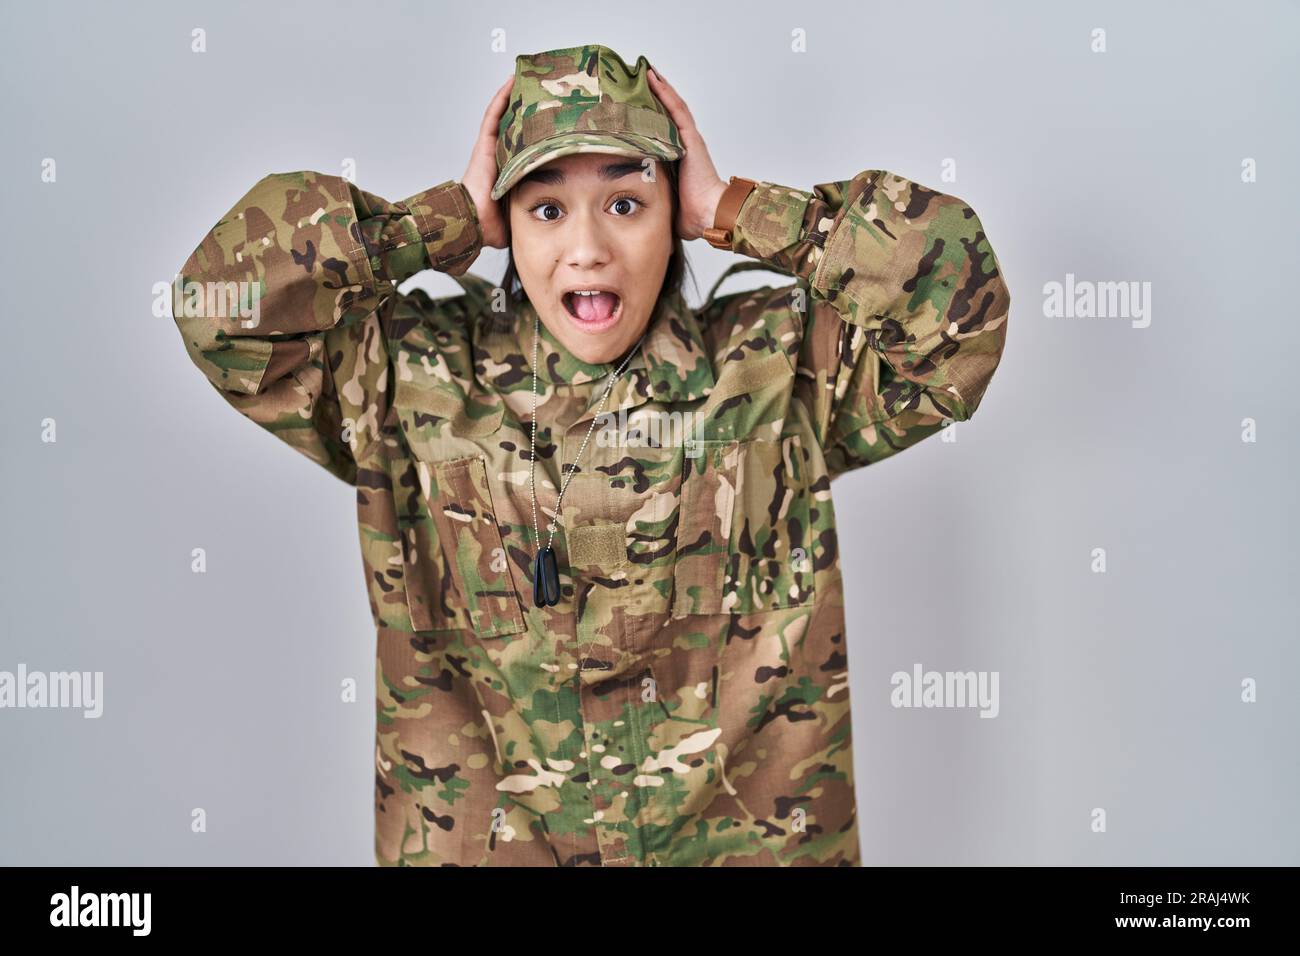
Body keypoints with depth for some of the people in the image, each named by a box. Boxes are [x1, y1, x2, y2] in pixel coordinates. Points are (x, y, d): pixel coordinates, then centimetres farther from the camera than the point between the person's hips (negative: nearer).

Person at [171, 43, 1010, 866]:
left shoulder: (780, 373, -6)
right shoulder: (413, 381, -6)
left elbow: (957, 280, -13)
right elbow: (225, 295, -13)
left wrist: (731, 211, -12)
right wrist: (453, 219, -11)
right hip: (472, 841, 0)